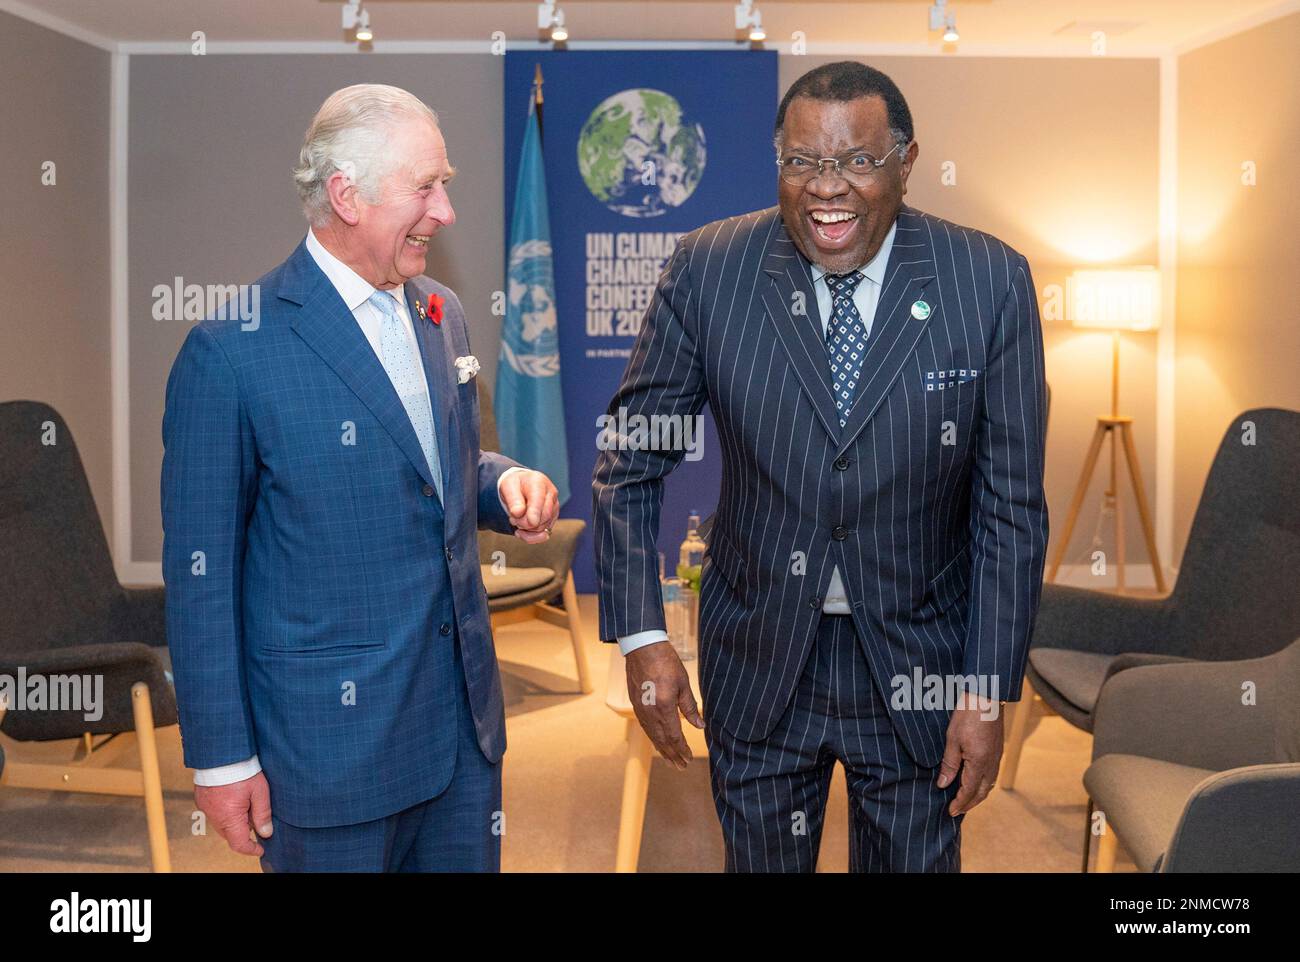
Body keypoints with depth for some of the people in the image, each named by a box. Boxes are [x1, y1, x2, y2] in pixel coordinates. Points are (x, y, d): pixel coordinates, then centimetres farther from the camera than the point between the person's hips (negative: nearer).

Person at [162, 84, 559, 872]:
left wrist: (506, 485, -3)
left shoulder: (443, 313, 6)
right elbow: (200, 572, -11)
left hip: (468, 718, 6)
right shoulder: (232, 348, -15)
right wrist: (221, 760, -9)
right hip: (332, 741, -6)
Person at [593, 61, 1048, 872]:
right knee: (760, 862, 18)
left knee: (916, 860, 18)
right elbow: (631, 463, -3)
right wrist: (641, 636, -8)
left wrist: (990, 691, -8)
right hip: (757, 661, 1)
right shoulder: (708, 271, -10)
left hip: (919, 664, 0)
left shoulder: (991, 282, -11)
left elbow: (1011, 505, -7)